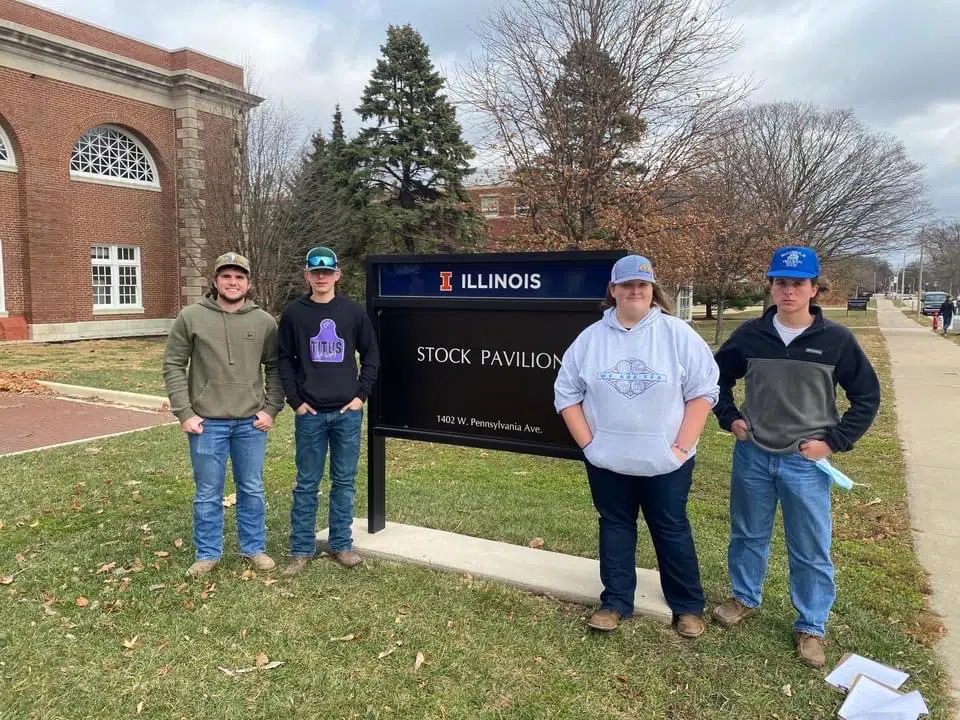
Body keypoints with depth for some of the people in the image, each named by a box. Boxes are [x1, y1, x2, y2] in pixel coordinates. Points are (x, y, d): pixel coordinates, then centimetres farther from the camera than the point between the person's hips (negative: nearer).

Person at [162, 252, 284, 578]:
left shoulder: (264, 321, 2)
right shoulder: (190, 317, -3)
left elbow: (275, 368, 8)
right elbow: (173, 366, -1)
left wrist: (271, 409, -1)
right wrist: (184, 413, -7)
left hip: (251, 422, 2)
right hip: (207, 422, -1)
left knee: (252, 489, 13)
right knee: (208, 494, 10)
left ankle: (254, 548, 29)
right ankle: (208, 554, 26)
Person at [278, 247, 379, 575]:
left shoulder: (354, 312, 3)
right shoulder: (294, 313, 1)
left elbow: (371, 355, 7)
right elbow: (284, 360, 4)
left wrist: (361, 394, -1)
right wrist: (295, 400, -4)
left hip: (347, 412, 1)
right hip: (310, 413, -1)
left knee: (345, 482, 10)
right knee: (307, 483, 7)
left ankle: (342, 544, 22)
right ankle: (301, 549, 18)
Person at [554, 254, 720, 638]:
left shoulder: (678, 334, -7)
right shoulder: (591, 338, -1)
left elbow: (703, 391, -6)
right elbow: (566, 393, 3)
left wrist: (682, 446, -11)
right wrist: (587, 442, -4)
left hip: (666, 462, -2)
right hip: (607, 462, 2)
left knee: (672, 531, 11)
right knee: (615, 528, 15)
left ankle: (688, 606, 29)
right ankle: (616, 602, 30)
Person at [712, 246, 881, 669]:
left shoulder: (836, 340, -8)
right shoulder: (751, 334, -4)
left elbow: (867, 397, 1)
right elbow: (718, 376, 13)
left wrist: (834, 441, -6)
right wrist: (729, 417, 4)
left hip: (805, 463, -2)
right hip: (752, 456, 2)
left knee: (811, 550, 8)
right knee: (748, 535, 17)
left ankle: (811, 627, 27)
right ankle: (745, 599, 39)